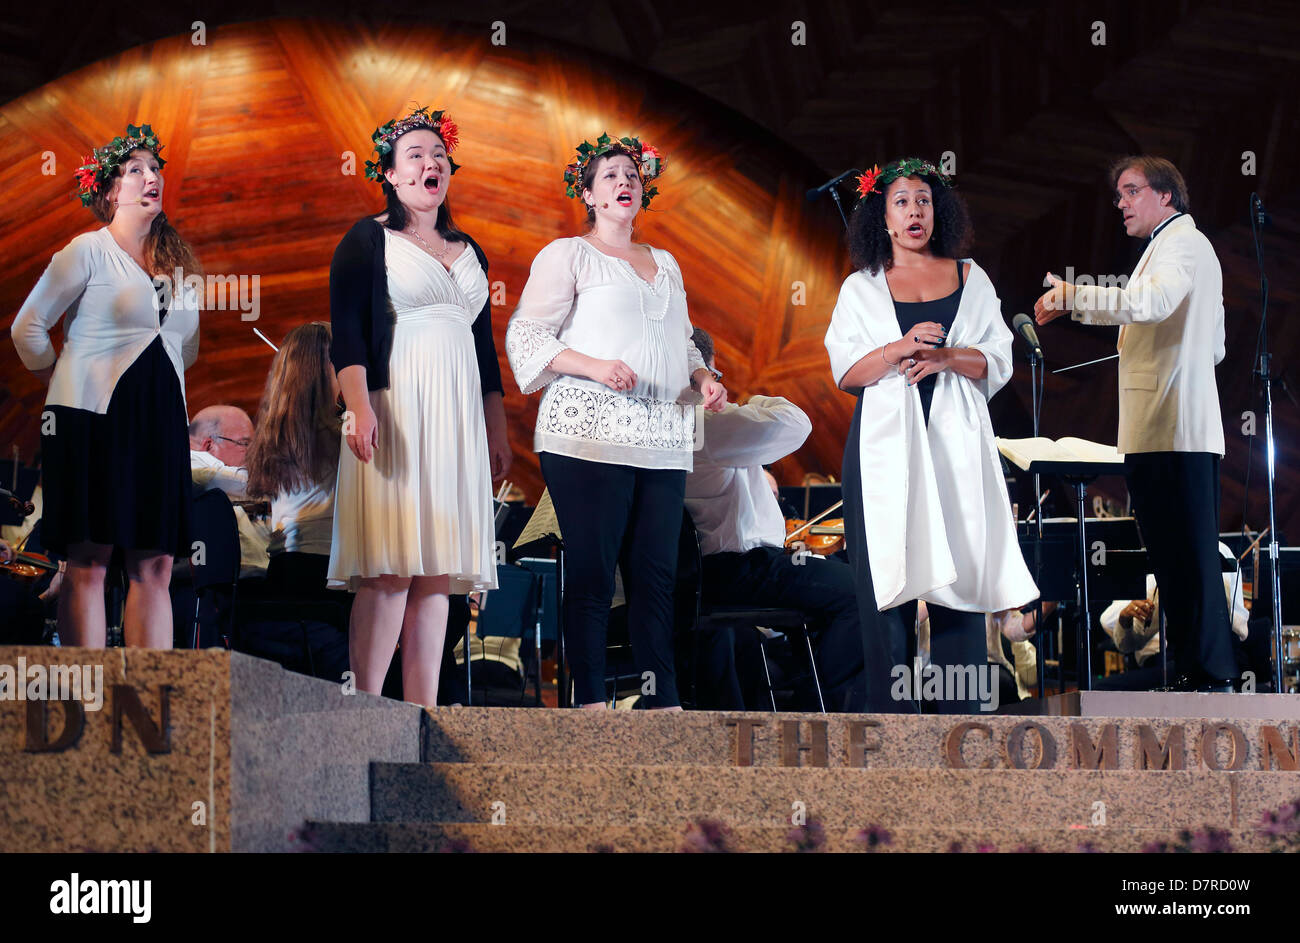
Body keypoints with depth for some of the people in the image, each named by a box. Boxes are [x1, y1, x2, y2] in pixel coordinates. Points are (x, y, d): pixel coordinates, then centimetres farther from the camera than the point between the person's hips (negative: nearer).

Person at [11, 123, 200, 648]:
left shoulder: (176, 261, 15)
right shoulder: (89, 251, -2)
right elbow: (27, 329, -1)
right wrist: (64, 385, 6)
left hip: (159, 422, 6)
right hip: (94, 420, -6)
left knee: (154, 566, 1)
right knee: (88, 563, -6)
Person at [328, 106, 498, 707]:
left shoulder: (469, 252, 21)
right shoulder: (367, 241, 4)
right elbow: (346, 331, -6)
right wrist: (359, 406, -20)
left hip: (456, 418, 6)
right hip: (393, 406, -6)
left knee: (437, 573, 0)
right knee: (390, 568, -14)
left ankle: (423, 716, -1)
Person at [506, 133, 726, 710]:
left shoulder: (665, 264, 24)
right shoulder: (567, 255, 6)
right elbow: (526, 336, -2)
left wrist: (702, 378, 11)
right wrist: (595, 367, -14)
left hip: (662, 440, 5)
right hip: (590, 435, -5)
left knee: (656, 574, 1)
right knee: (591, 573, -9)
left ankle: (662, 703, 2)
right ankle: (591, 702, -7)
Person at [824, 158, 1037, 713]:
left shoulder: (969, 278, 15)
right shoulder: (861, 288, 12)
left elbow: (998, 362, 8)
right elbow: (845, 371, 2)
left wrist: (946, 357, -10)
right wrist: (901, 348, -14)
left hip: (954, 439, 1)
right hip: (887, 440, -1)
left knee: (958, 566, -5)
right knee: (888, 571, -7)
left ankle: (958, 709, -4)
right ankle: (889, 705, -4)